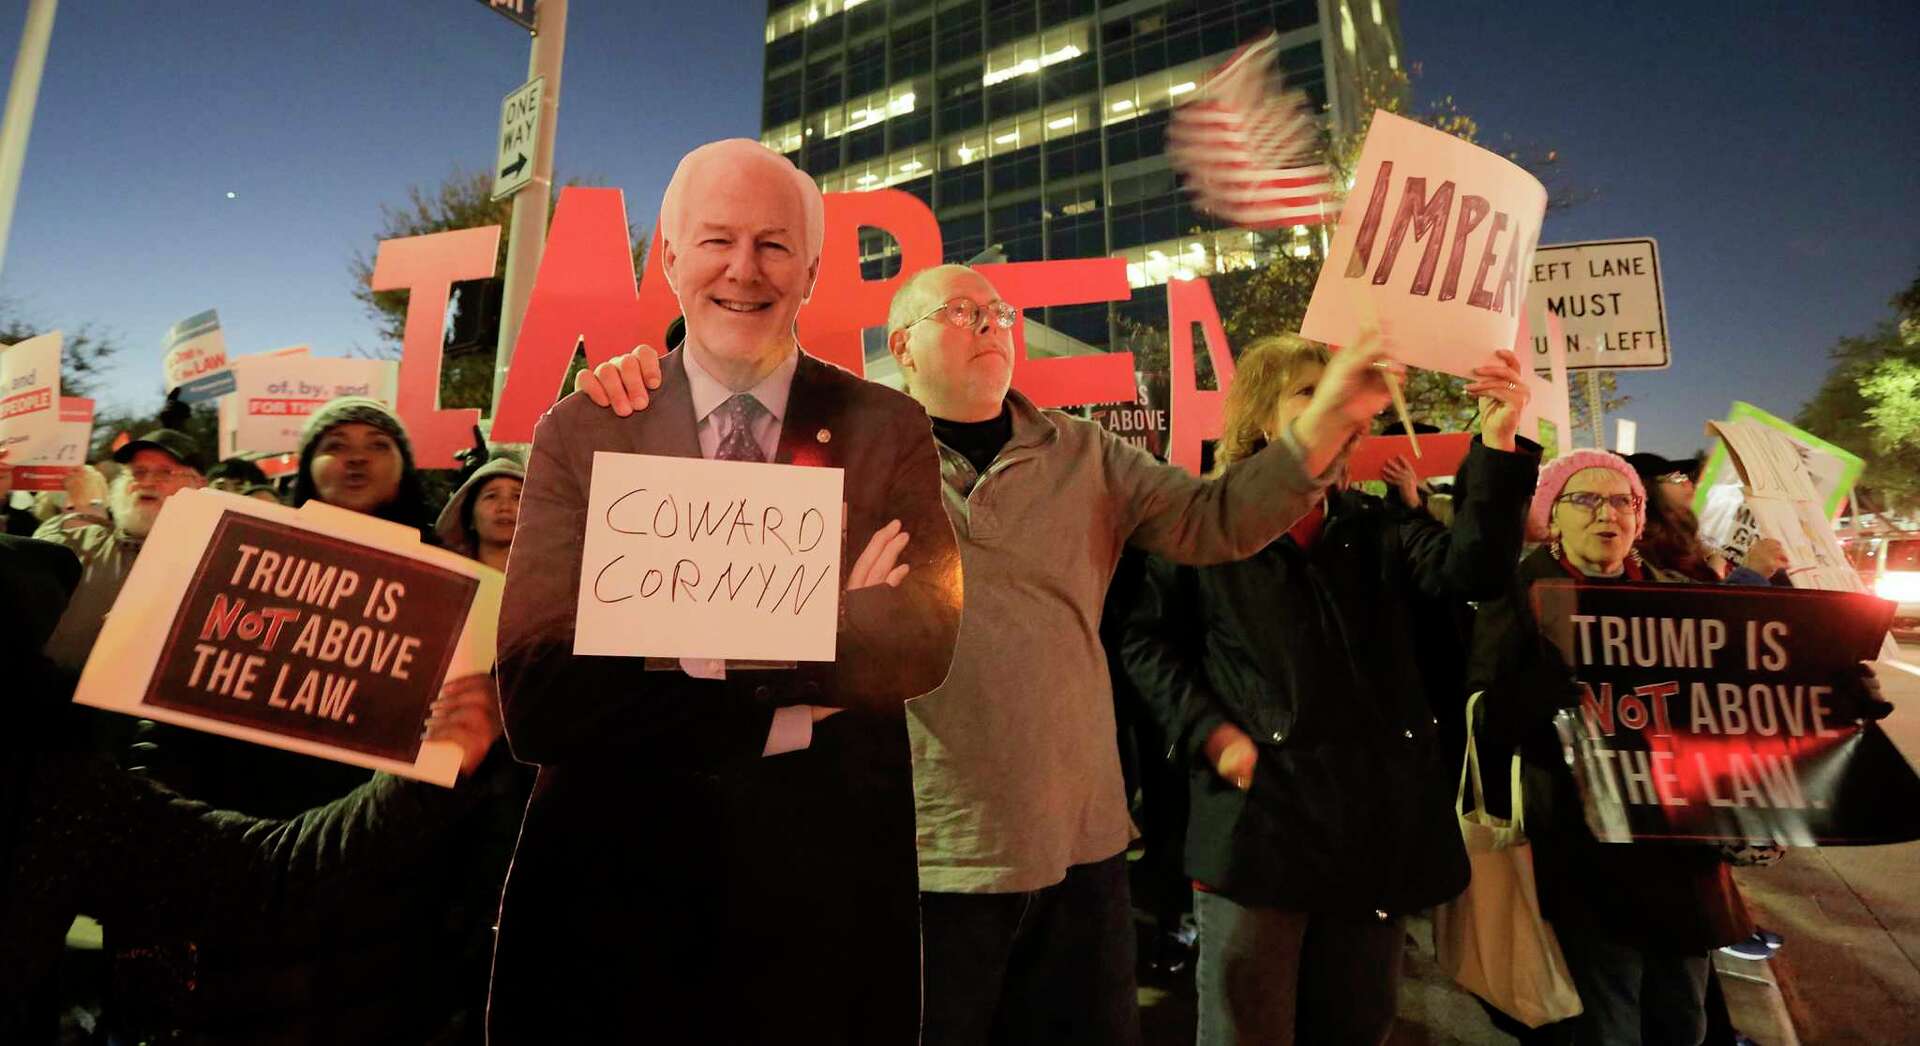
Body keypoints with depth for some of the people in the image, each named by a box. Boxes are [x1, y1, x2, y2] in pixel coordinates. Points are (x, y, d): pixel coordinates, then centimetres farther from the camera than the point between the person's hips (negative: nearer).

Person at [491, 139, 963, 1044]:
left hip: (828, 897, 1)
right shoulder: (579, 434, -4)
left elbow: (925, 642, -15)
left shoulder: (888, 429, -3)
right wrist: (783, 716, -18)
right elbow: (538, 699, -12)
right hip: (613, 881, 1)